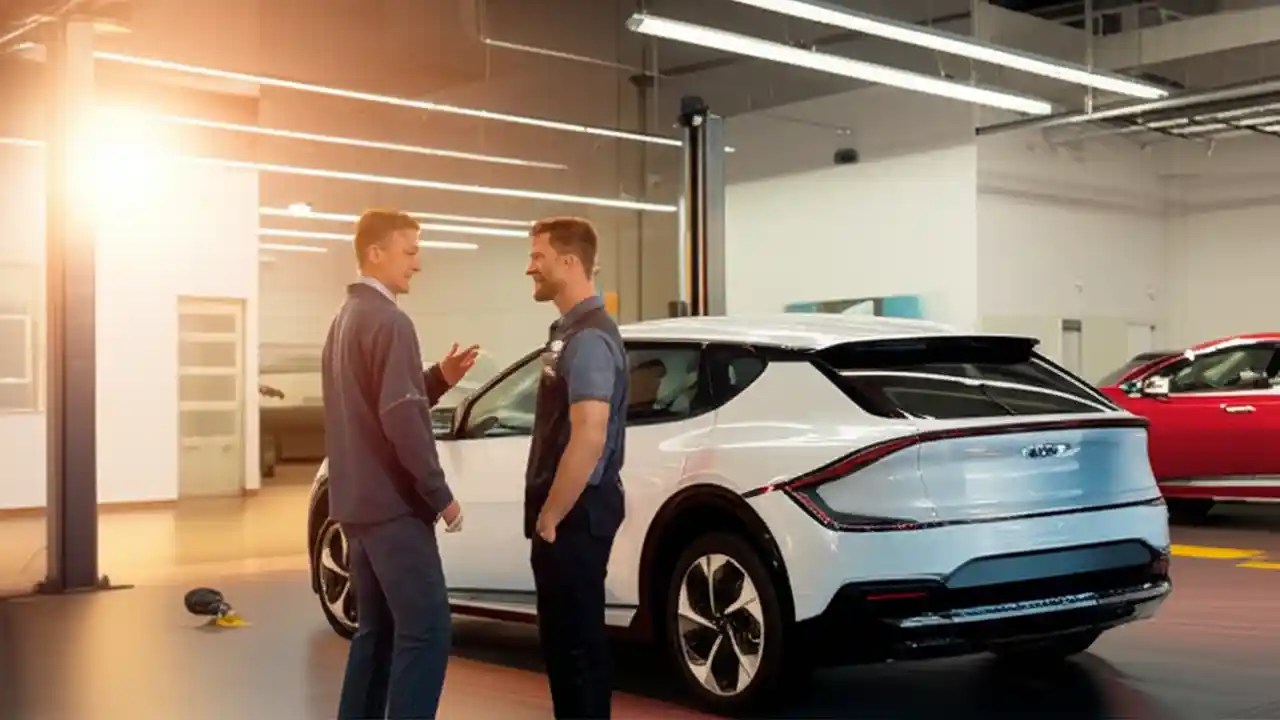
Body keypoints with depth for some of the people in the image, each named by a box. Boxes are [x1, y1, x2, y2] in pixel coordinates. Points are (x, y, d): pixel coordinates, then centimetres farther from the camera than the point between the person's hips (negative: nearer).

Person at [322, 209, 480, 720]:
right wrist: (441, 495, -14)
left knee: (377, 630, 14)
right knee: (425, 631, -9)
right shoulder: (389, 321, -14)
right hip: (393, 504, -10)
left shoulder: (346, 319, 18)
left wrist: (439, 379, 11)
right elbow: (401, 419, -21)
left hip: (359, 501, 10)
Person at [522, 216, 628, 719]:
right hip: (566, 512, 10)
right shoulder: (569, 330, 14)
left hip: (574, 516, -10)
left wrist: (549, 518, -19)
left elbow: (589, 438, -26)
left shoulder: (590, 338, -18)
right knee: (564, 637, 17)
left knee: (579, 640, -2)